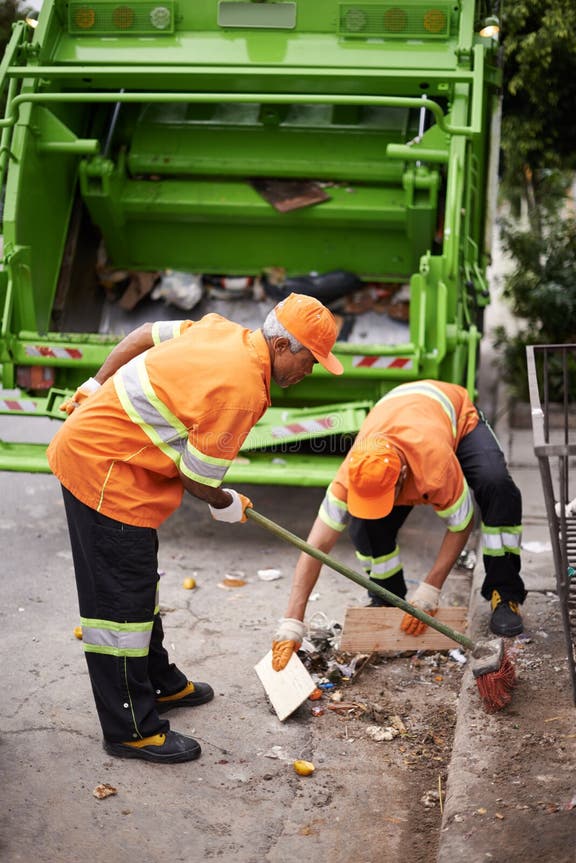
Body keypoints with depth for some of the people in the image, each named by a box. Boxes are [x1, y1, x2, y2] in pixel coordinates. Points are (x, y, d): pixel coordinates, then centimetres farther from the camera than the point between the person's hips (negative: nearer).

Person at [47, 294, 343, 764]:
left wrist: (95, 389, 20)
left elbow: (146, 334, 14)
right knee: (119, 598, -2)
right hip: (103, 465, -10)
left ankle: (159, 683, 39)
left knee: (139, 581, 22)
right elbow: (197, 478, -17)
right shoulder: (242, 389, -24)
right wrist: (227, 505, 4)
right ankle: (131, 729, 8)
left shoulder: (226, 331, 2)